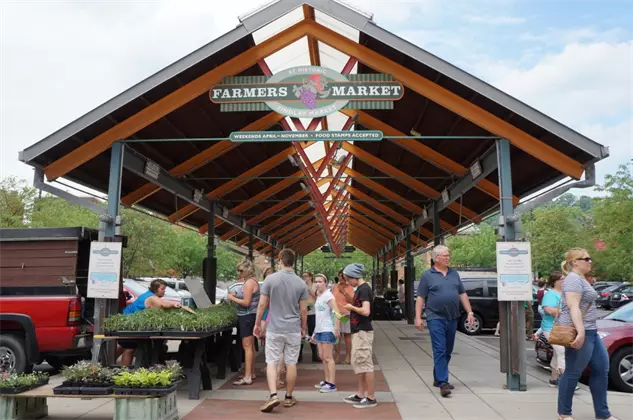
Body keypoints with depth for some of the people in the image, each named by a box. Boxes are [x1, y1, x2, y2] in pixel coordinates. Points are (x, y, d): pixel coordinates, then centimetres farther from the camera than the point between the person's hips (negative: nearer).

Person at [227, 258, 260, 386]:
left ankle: (247, 377, -8)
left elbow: (246, 302, -21)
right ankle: (252, 373, 26)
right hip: (249, 316, 11)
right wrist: (234, 295, 5)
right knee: (251, 346, 16)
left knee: (247, 346, -9)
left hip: (247, 316, -11)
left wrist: (232, 298, -11)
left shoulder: (249, 282, -16)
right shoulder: (251, 281, 15)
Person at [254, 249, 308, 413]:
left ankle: (273, 395, -8)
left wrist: (257, 324, 7)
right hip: (294, 329, 2)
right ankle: (289, 397, 20)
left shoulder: (270, 279, -7)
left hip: (274, 329, -1)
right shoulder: (301, 283, -2)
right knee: (291, 364, 10)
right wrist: (304, 328, 16)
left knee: (271, 363, 6)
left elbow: (262, 305, -5)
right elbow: (303, 310, 1)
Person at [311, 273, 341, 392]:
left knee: (328, 357, -6)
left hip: (328, 330, -9)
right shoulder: (319, 296, 15)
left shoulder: (328, 295, -12)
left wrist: (337, 328, -27)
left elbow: (336, 312, -21)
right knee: (322, 356, 13)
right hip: (320, 330, 9)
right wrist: (315, 331, 20)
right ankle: (327, 381, 22)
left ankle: (332, 384, -1)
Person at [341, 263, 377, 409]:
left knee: (365, 364, -4)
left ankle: (371, 398, 3)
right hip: (358, 332, 10)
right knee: (357, 363, 15)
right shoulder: (359, 289, 14)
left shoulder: (364, 289, -16)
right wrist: (350, 310, 7)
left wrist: (351, 307, -13)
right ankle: (360, 395, 23)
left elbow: (366, 311, -25)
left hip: (363, 332, -10)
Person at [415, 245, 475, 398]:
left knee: (447, 351, 11)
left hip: (452, 318, 5)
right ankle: (443, 383, -8)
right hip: (436, 318, -5)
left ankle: (438, 378, 24)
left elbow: (462, 294, 16)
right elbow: (420, 298, -3)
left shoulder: (454, 274, 12)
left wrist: (469, 312, 8)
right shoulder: (427, 275, -2)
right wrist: (418, 318, -9)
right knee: (440, 351, -8)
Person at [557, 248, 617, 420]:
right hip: (580, 332, -11)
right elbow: (573, 307, -25)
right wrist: (581, 332, -31)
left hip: (590, 331, 11)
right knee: (573, 373, -2)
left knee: (601, 370, 12)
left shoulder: (580, 279, 17)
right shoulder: (573, 279, -15)